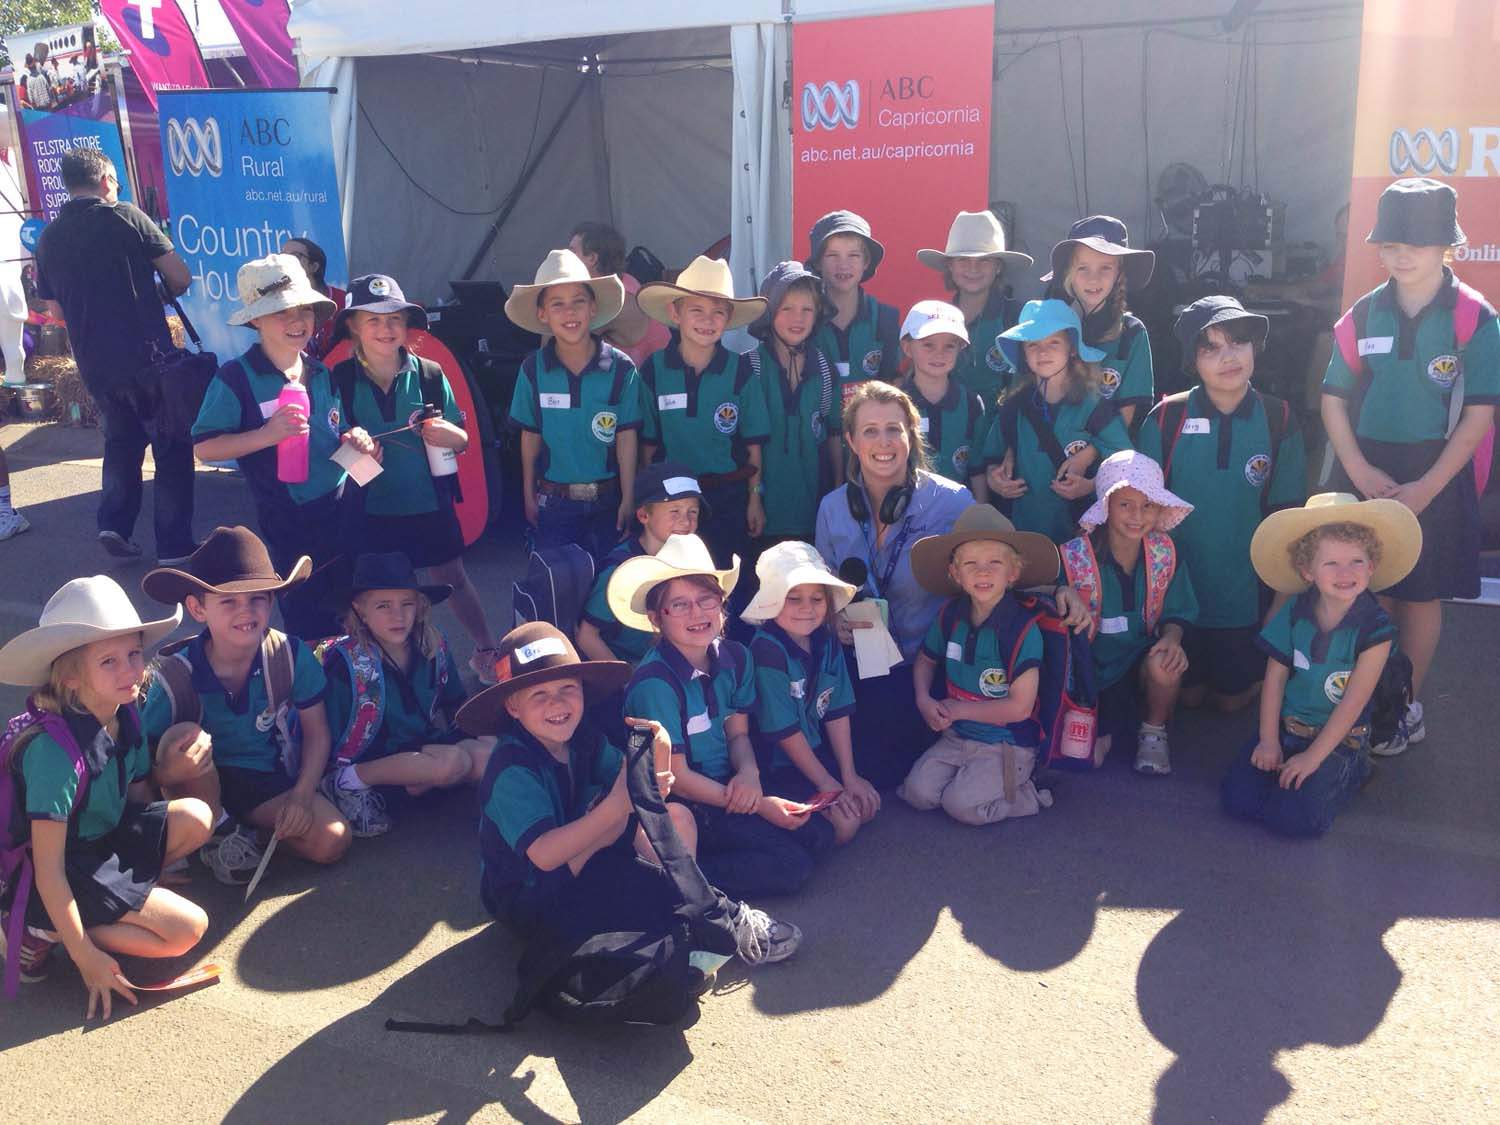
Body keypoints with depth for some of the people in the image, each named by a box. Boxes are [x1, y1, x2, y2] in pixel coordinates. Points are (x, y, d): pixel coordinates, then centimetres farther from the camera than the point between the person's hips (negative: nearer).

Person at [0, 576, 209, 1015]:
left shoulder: (125, 715, -6)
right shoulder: (53, 748, -28)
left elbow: (139, 795, 9)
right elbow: (48, 868, -25)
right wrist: (85, 956, -23)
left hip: (108, 842, 8)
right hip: (68, 873, -8)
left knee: (196, 816, -14)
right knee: (186, 930, -16)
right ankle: (41, 931, -6)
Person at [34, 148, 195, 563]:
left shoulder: (49, 238, 8)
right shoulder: (126, 217, -7)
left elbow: (55, 310, 16)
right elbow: (181, 278, -7)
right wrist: (160, 294, 14)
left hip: (94, 365, 5)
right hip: (146, 355, -5)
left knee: (121, 440, 24)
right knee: (171, 447, 4)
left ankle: (113, 524, 13)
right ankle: (174, 545, 5)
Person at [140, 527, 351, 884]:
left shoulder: (293, 655, -16)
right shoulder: (176, 676, -19)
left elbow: (316, 731, -6)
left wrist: (302, 795, -14)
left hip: (272, 781, 2)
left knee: (332, 840, -20)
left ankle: (241, 824, 6)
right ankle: (213, 829, -9)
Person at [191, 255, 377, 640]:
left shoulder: (322, 375, 7)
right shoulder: (236, 379, -12)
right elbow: (204, 448, -13)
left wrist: (353, 439, -5)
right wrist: (267, 435, -25)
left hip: (339, 510, 6)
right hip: (287, 523, -6)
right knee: (310, 627, 4)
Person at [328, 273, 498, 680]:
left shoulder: (430, 375, -4)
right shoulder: (339, 381, -6)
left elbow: (461, 441, 2)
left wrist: (449, 436, -21)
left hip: (429, 505, 0)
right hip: (370, 510, 0)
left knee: (453, 580, 12)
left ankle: (485, 650, 29)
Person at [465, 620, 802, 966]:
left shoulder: (582, 740, -3)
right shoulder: (512, 768, -25)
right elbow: (544, 855, -34)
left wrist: (658, 753, -27)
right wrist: (616, 805, -42)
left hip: (578, 861, 8)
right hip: (524, 897, -8)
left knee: (676, 817, -1)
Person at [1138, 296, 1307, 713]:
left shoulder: (1278, 419, -8)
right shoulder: (1166, 418, -12)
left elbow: (1285, 514, -1)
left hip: (1248, 590, 0)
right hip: (1179, 588, 0)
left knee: (1233, 698, 13)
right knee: (1188, 695, 14)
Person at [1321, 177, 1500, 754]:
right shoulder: (1364, 314, 3)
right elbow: (1334, 400, 4)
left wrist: (1427, 487, -15)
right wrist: (1362, 473, -8)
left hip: (1434, 477, -3)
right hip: (1364, 474, 3)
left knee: (1421, 596, 7)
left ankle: (1409, 709, 22)